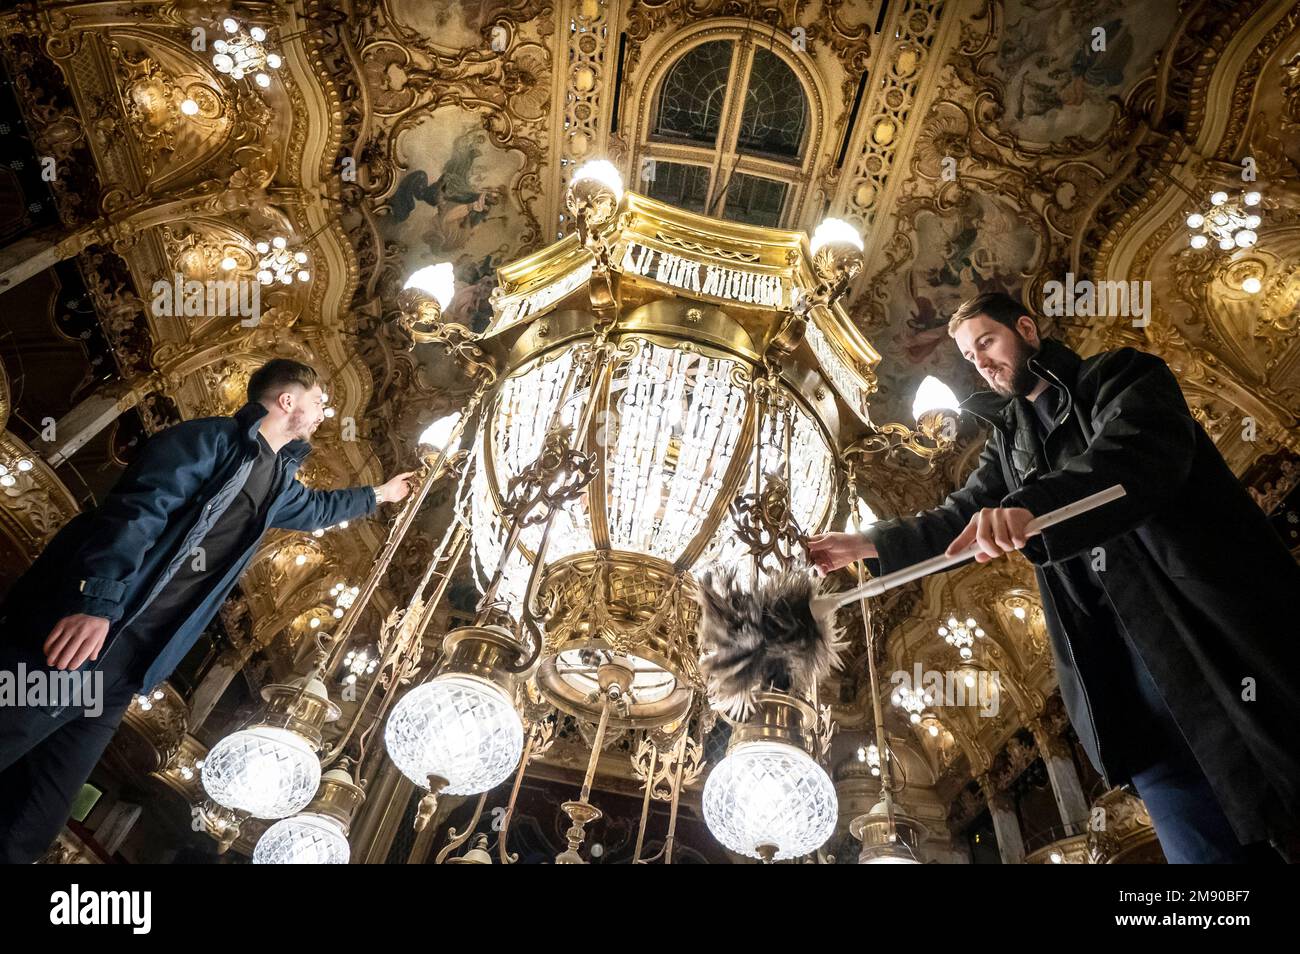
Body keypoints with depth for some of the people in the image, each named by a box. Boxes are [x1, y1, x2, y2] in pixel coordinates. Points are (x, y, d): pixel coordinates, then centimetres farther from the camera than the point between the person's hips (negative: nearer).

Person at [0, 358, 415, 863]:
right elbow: (136, 511, -19)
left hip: (129, 663, 8)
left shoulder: (277, 481, 19)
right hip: (78, 634, -7)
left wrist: (376, 495, 52)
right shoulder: (210, 439, -7)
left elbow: (315, 506, 40)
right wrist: (94, 603, -30)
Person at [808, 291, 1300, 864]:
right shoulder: (1007, 439, 18)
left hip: (1215, 628, -4)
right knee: (1203, 844, 4)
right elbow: (962, 520, 19)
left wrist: (1030, 506, -38)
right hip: (1120, 666, 4)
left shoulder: (1122, 376, 2)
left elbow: (1137, 457, -19)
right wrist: (870, 544, 5)